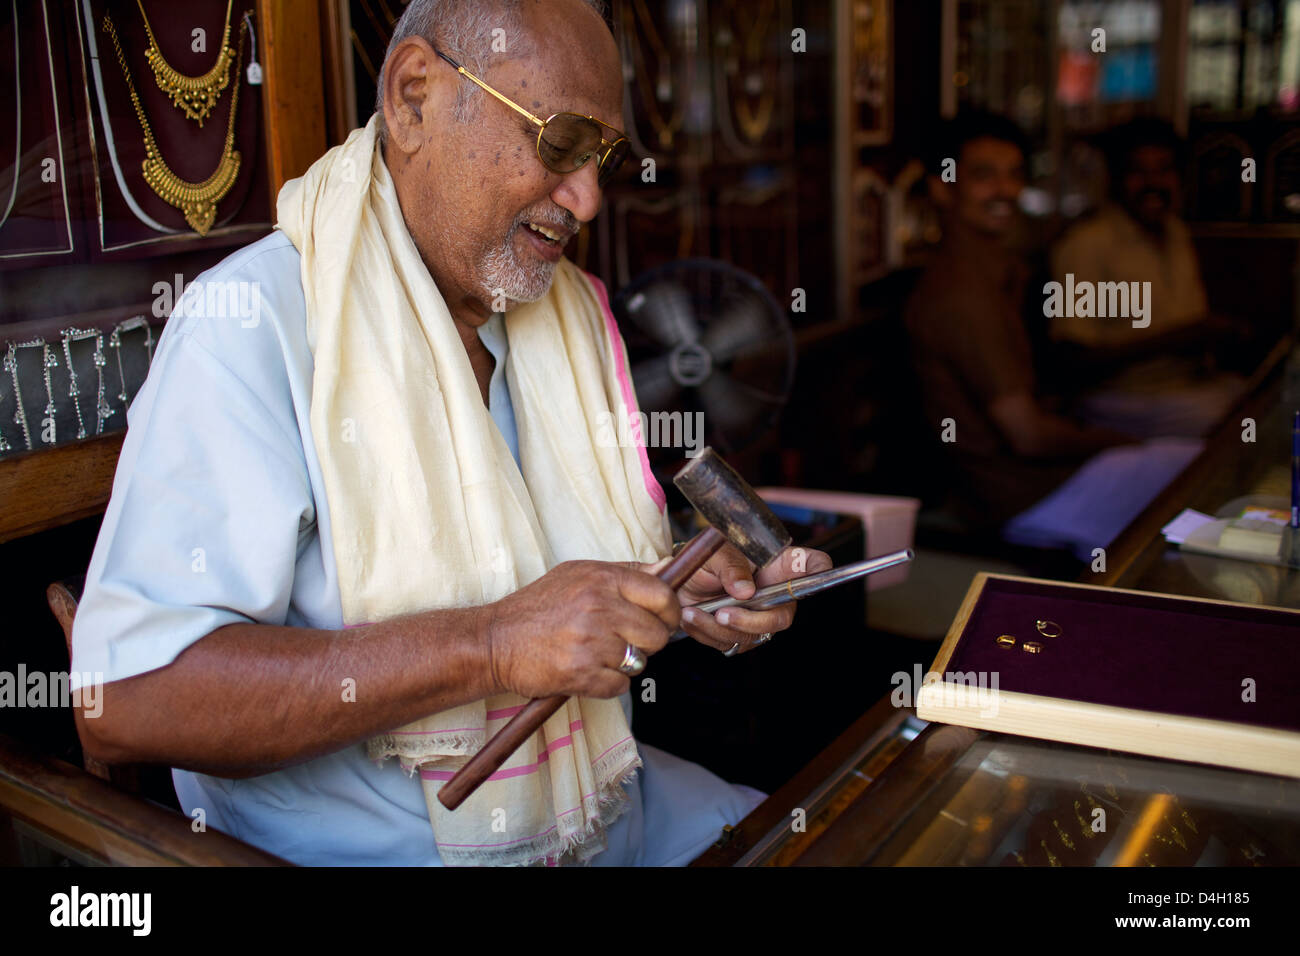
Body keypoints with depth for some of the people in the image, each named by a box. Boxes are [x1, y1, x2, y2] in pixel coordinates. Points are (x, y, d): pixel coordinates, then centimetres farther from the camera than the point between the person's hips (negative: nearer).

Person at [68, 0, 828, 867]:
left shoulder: (573, 309, 6)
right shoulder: (251, 321, -19)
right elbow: (123, 703, -27)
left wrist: (688, 589, -6)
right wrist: (493, 648, -32)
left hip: (606, 811, 7)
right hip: (361, 849, -6)